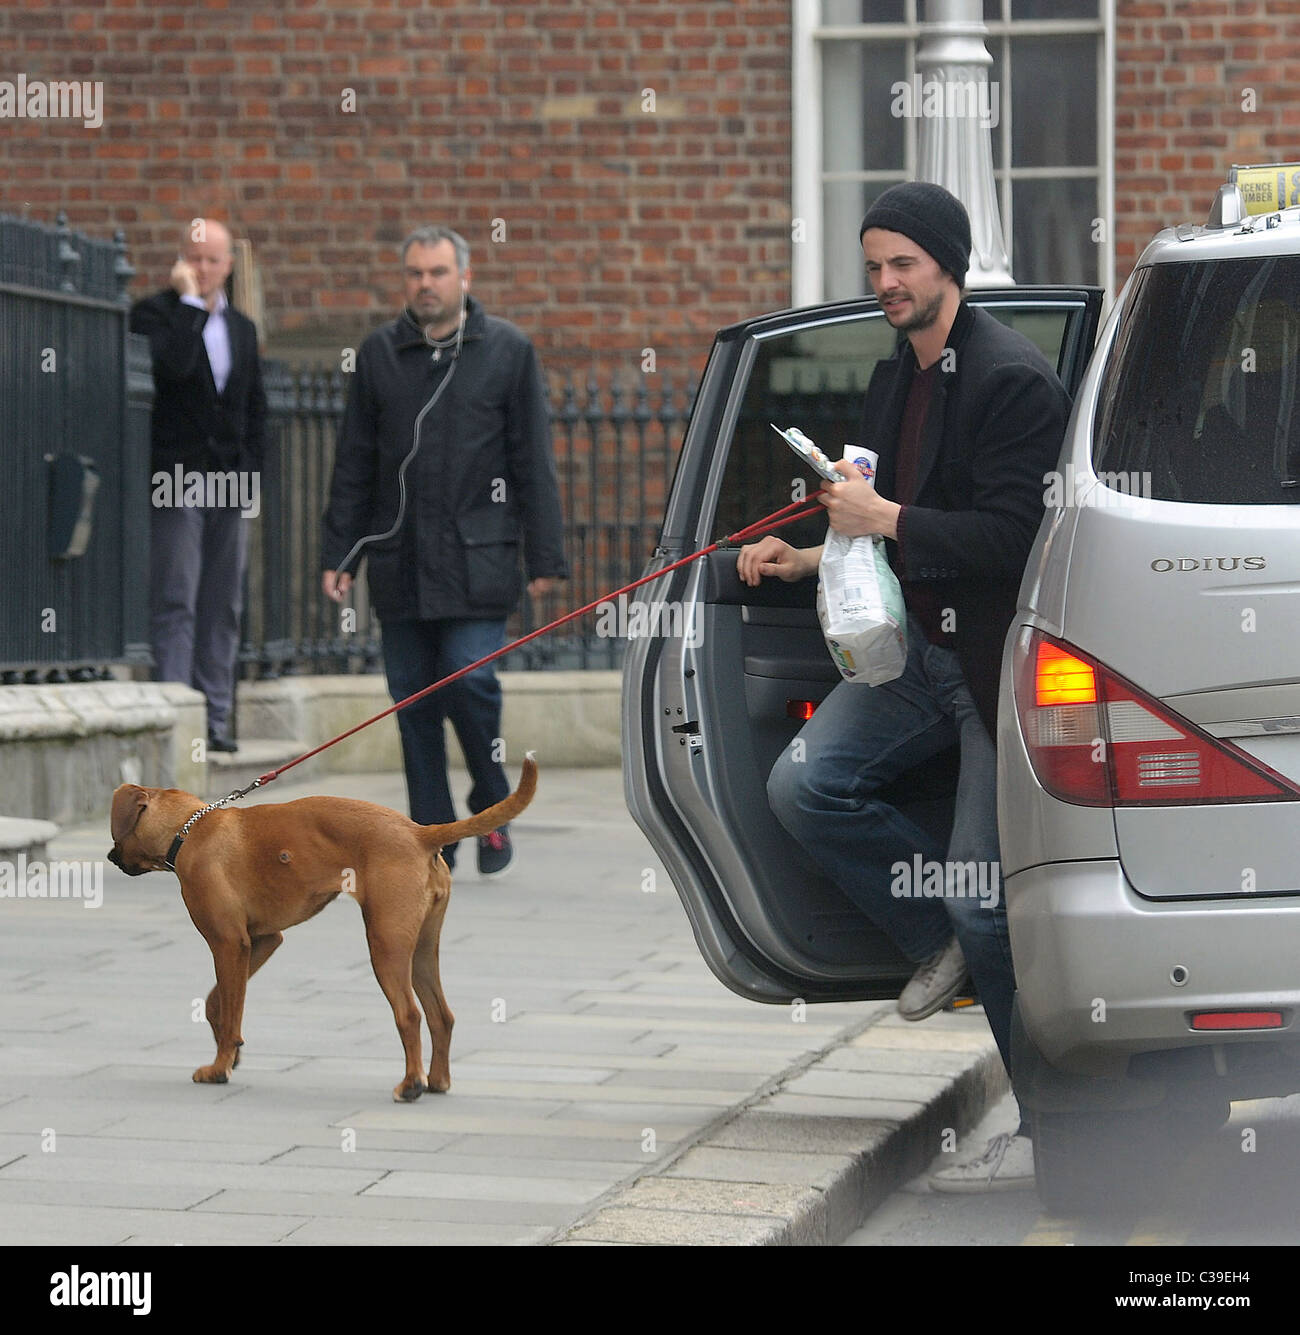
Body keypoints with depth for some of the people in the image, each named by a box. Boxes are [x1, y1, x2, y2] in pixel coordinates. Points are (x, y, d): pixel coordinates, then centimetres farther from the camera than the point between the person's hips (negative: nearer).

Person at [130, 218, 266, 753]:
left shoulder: (241, 327, 17)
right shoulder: (153, 312, -1)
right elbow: (173, 363, -22)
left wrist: (249, 473, 10)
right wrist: (190, 302, -14)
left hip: (230, 484, 6)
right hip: (177, 481, -6)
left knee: (223, 607, 6)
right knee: (175, 605, -8)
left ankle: (215, 721, 10)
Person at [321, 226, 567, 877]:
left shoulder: (507, 350, 3)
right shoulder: (378, 353, 9)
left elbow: (533, 462, 3)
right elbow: (354, 465, 13)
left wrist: (544, 557, -1)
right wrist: (338, 554, 7)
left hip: (478, 557, -3)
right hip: (399, 560, 3)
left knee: (468, 678, -13)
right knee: (413, 697, 4)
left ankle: (492, 810, 9)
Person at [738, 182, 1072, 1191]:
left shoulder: (1013, 380, -14)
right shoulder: (895, 382, 15)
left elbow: (1009, 538, -21)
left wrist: (885, 521, -18)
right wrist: (812, 559, 12)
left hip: (997, 662, -8)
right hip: (916, 649, 8)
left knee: (986, 901, -7)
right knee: (805, 785, -9)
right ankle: (937, 943, 11)